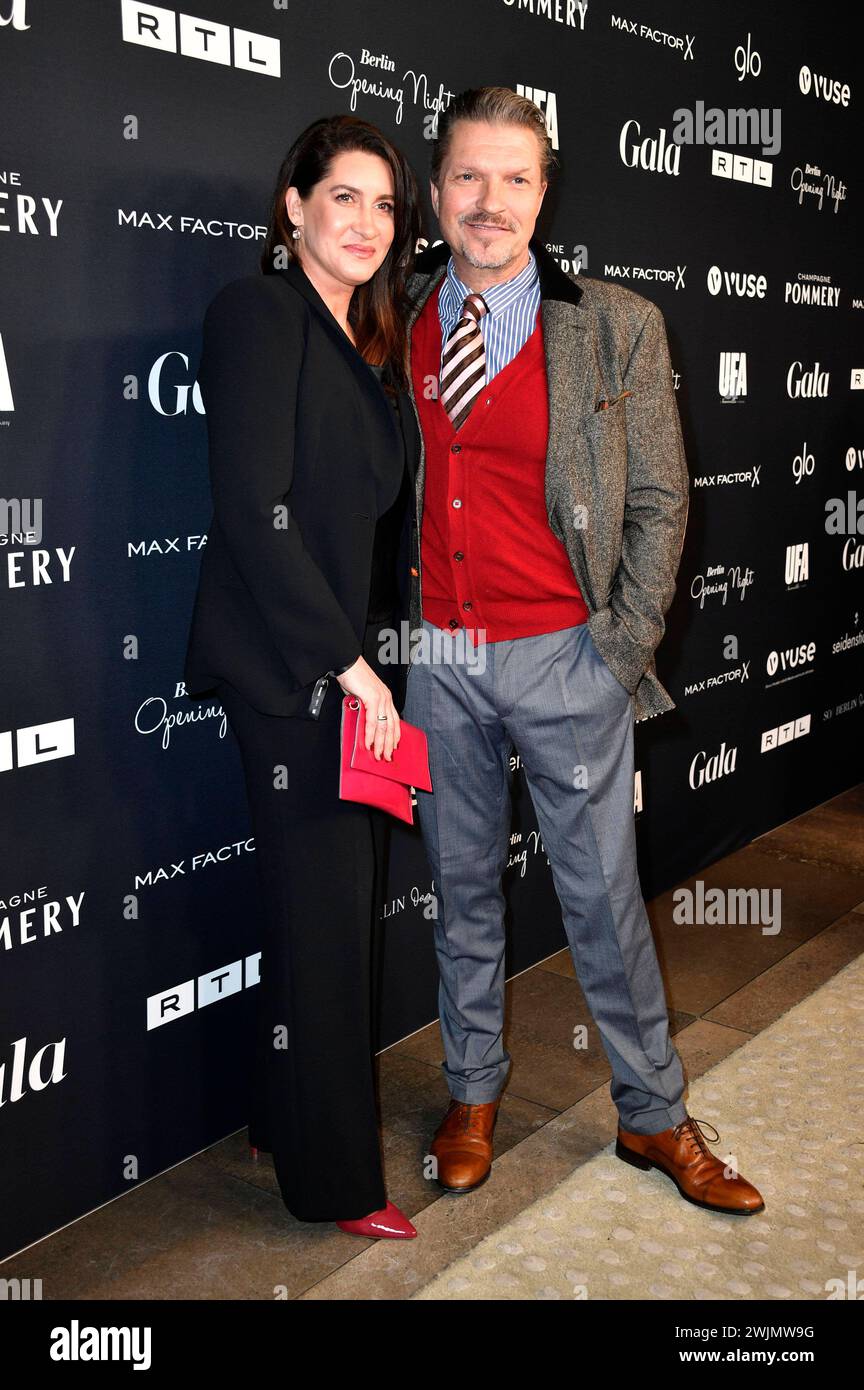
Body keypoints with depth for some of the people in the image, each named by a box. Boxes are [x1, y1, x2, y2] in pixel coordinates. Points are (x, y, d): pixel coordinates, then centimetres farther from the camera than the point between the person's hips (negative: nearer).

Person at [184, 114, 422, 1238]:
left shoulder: (371, 336, 17)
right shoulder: (260, 312, -8)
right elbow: (253, 507, -17)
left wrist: (380, 653, 9)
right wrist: (343, 660, -17)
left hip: (359, 659, 8)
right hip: (292, 670, -8)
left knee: (347, 899, 14)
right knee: (324, 911, 1)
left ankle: (289, 1117, 34)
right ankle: (334, 1181, 19)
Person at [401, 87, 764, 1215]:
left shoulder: (617, 327, -2)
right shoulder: (397, 325, 5)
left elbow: (659, 501, 0)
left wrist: (622, 646, -6)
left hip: (565, 659, -2)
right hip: (437, 657, 3)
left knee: (603, 896, 7)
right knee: (462, 889, 15)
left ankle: (655, 1118, 27)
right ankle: (473, 1093, 34)